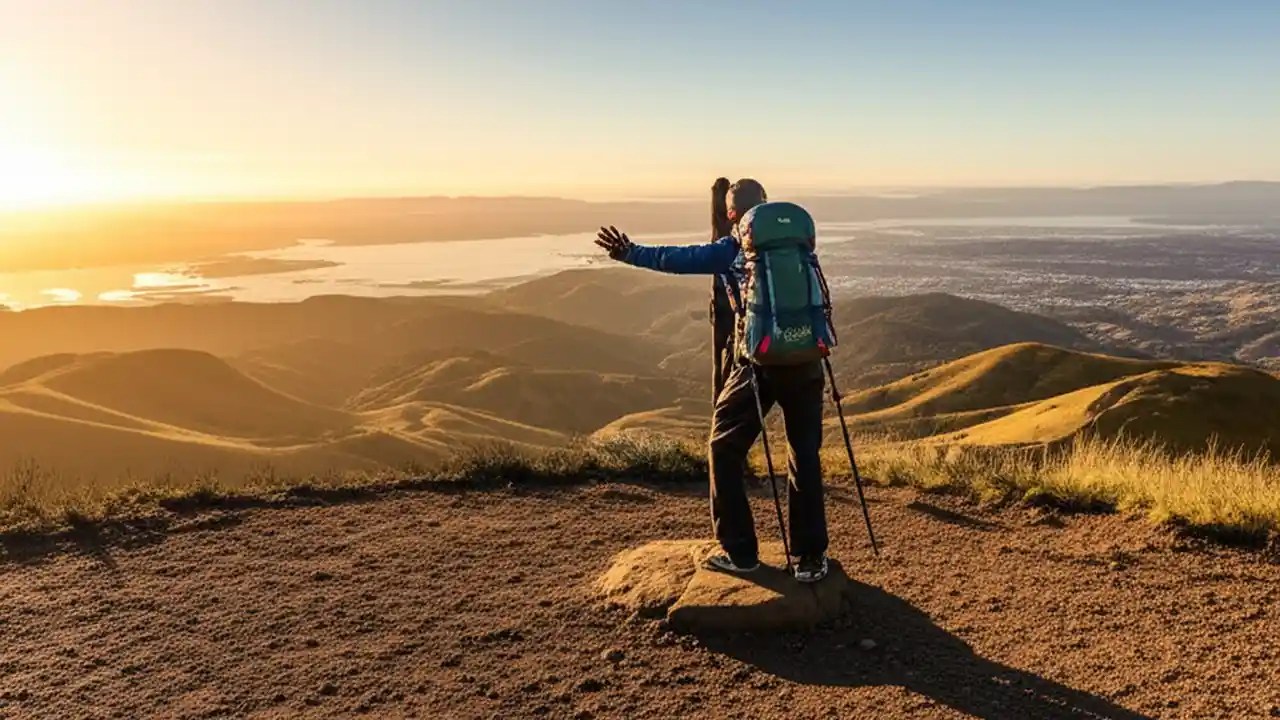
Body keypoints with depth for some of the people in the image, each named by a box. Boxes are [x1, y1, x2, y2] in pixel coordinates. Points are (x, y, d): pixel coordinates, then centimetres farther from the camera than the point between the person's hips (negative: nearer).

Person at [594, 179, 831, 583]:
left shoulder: (733, 248, -1)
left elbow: (682, 259, 1)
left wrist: (629, 253, 13)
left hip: (757, 364, -4)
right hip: (804, 363, 4)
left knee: (725, 452, 12)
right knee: (805, 458, 10)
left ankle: (740, 553, 14)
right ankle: (811, 558, 11)